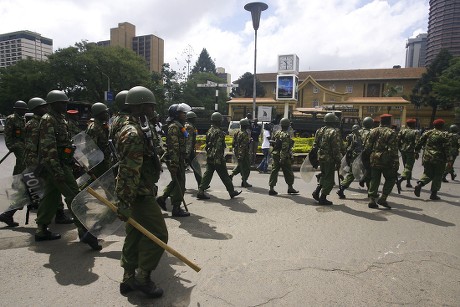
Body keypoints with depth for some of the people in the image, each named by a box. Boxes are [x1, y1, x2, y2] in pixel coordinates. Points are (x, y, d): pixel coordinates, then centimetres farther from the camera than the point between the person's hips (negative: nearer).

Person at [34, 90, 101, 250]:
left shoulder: (59, 119, 16)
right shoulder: (48, 120, -14)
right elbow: (48, 147, -22)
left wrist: (73, 163, 24)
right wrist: (57, 170, -27)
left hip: (57, 166, 10)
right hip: (56, 165, -10)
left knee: (51, 197, 16)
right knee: (74, 197, -11)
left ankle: (41, 230, 27)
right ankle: (84, 232, -9)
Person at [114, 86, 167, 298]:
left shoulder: (133, 128, 13)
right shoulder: (134, 134, -21)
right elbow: (128, 173, -26)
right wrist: (124, 203, -25)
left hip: (137, 194, 10)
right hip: (140, 196, -10)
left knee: (135, 236, 16)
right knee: (158, 234, -1)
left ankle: (129, 279, 27)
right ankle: (142, 278, 11)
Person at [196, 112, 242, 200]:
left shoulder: (210, 130, 13)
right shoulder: (219, 132, -16)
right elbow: (218, 147, -22)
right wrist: (218, 159, -22)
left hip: (209, 157, 8)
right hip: (217, 158, -8)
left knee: (207, 174, 8)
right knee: (224, 176, 4)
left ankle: (200, 192, 3)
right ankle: (232, 192, 17)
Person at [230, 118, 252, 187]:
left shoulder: (237, 133, 7)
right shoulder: (244, 134, -20)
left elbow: (234, 143, 14)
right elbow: (243, 146, -24)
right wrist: (241, 156, -26)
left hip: (236, 152, 9)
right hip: (243, 153, -9)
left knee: (240, 165, 25)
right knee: (246, 168, 5)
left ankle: (231, 175, 15)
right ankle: (244, 182, 11)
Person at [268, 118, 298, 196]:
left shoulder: (276, 133, 7)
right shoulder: (286, 135, -16)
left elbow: (273, 143, 15)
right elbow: (284, 148, -23)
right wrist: (282, 159, -23)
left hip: (275, 155, 7)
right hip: (285, 157, -7)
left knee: (274, 171, 6)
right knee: (288, 173, 10)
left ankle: (271, 189, 3)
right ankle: (290, 188, 22)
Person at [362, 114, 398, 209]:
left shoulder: (373, 131, 8)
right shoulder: (391, 133, -8)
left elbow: (367, 147, 9)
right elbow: (393, 150, -12)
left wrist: (367, 157, 21)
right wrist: (396, 164, -10)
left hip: (374, 160, 5)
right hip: (386, 161, -5)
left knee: (374, 180, 11)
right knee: (391, 179, 12)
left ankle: (371, 200, 8)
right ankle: (383, 198, 3)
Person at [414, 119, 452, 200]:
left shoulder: (428, 133, 5)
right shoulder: (444, 135, -6)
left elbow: (419, 142, 8)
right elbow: (447, 148, -9)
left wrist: (416, 150, 20)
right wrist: (449, 159, -7)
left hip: (427, 158, 3)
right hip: (439, 160, -3)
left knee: (428, 174, 15)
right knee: (438, 176, 8)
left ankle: (419, 184, -13)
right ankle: (433, 194, 10)